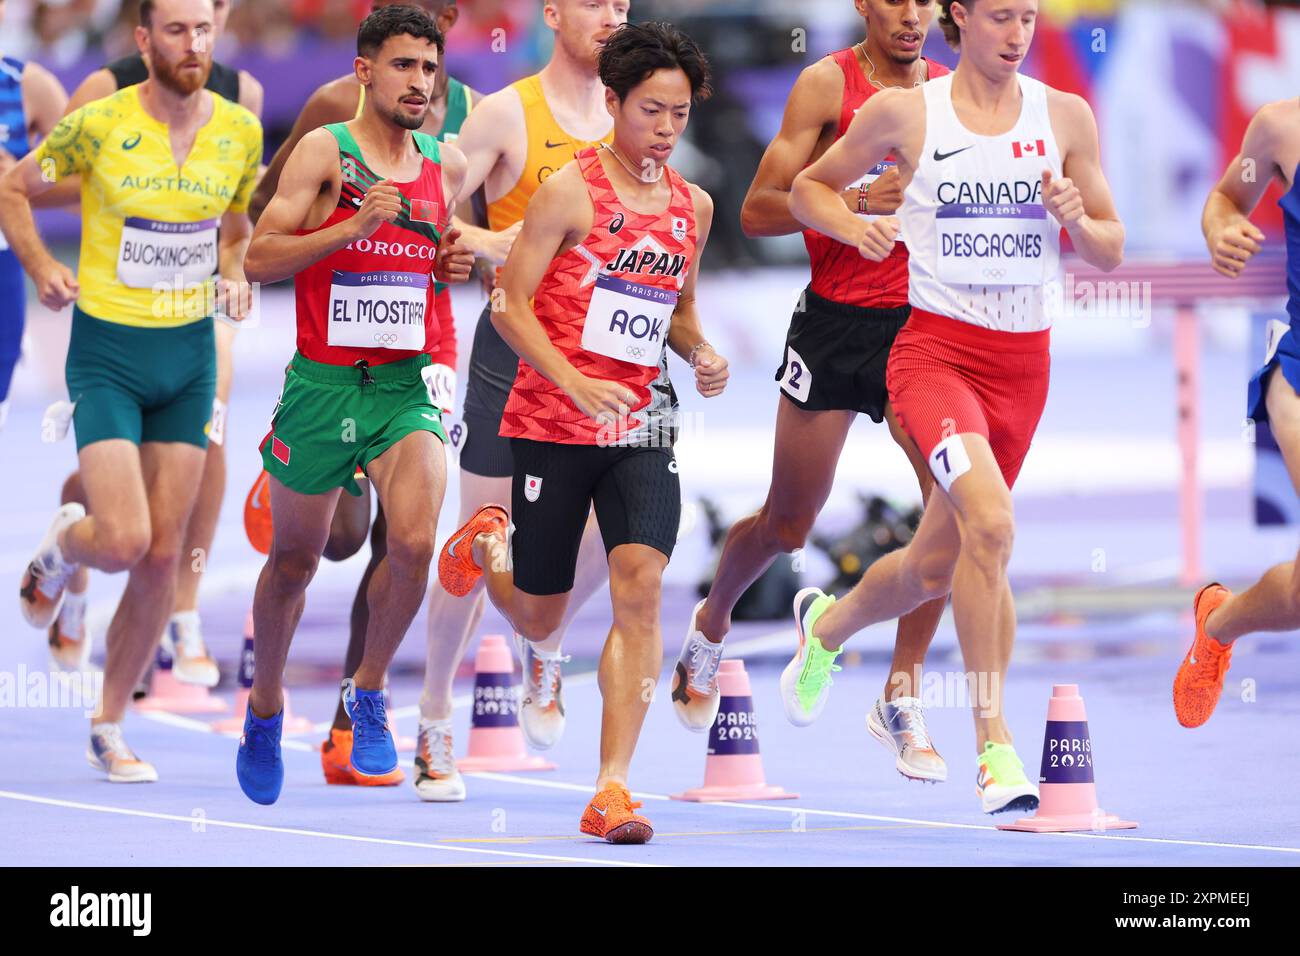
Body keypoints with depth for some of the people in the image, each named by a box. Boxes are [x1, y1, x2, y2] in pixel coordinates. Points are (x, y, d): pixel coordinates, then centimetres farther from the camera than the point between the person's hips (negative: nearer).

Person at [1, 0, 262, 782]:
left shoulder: (241, 131, 0)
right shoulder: (99, 125, -12)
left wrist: (234, 278, -4)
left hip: (191, 352, 4)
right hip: (109, 348, -4)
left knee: (163, 555, 3)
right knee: (124, 540, -16)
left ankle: (110, 726, 18)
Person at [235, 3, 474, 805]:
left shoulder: (448, 165, 7)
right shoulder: (324, 151, -7)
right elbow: (259, 260, -13)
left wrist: (454, 262, 4)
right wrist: (353, 226, -23)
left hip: (408, 384, 3)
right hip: (323, 382, -3)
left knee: (416, 542, -20)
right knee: (295, 560, 11)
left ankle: (369, 691, 3)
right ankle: (266, 703, 36)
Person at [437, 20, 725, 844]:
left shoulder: (694, 206, 9)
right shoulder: (571, 191, -9)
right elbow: (510, 307, -10)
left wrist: (703, 355, 1)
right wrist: (577, 383, -22)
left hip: (641, 426, 3)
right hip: (553, 425, -3)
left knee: (641, 586, -18)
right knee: (539, 622, 7)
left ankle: (613, 787, -18)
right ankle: (489, 544, 45)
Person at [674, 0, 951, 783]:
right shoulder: (829, 85, -5)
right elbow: (758, 211, -8)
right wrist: (853, 201, -21)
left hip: (920, 323, 3)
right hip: (835, 323, -3)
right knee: (788, 523, 7)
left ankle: (902, 697, -3)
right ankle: (711, 625, 38)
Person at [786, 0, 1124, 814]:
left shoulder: (1066, 117, 4)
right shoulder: (904, 113, -3)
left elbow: (1111, 250, 10)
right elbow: (808, 189, 11)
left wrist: (1078, 221, -12)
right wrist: (855, 226, -9)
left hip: (1024, 361, 4)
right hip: (936, 346, -4)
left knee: (935, 565, 13)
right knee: (990, 520, -27)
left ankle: (827, 625, 47)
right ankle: (994, 744, -20)